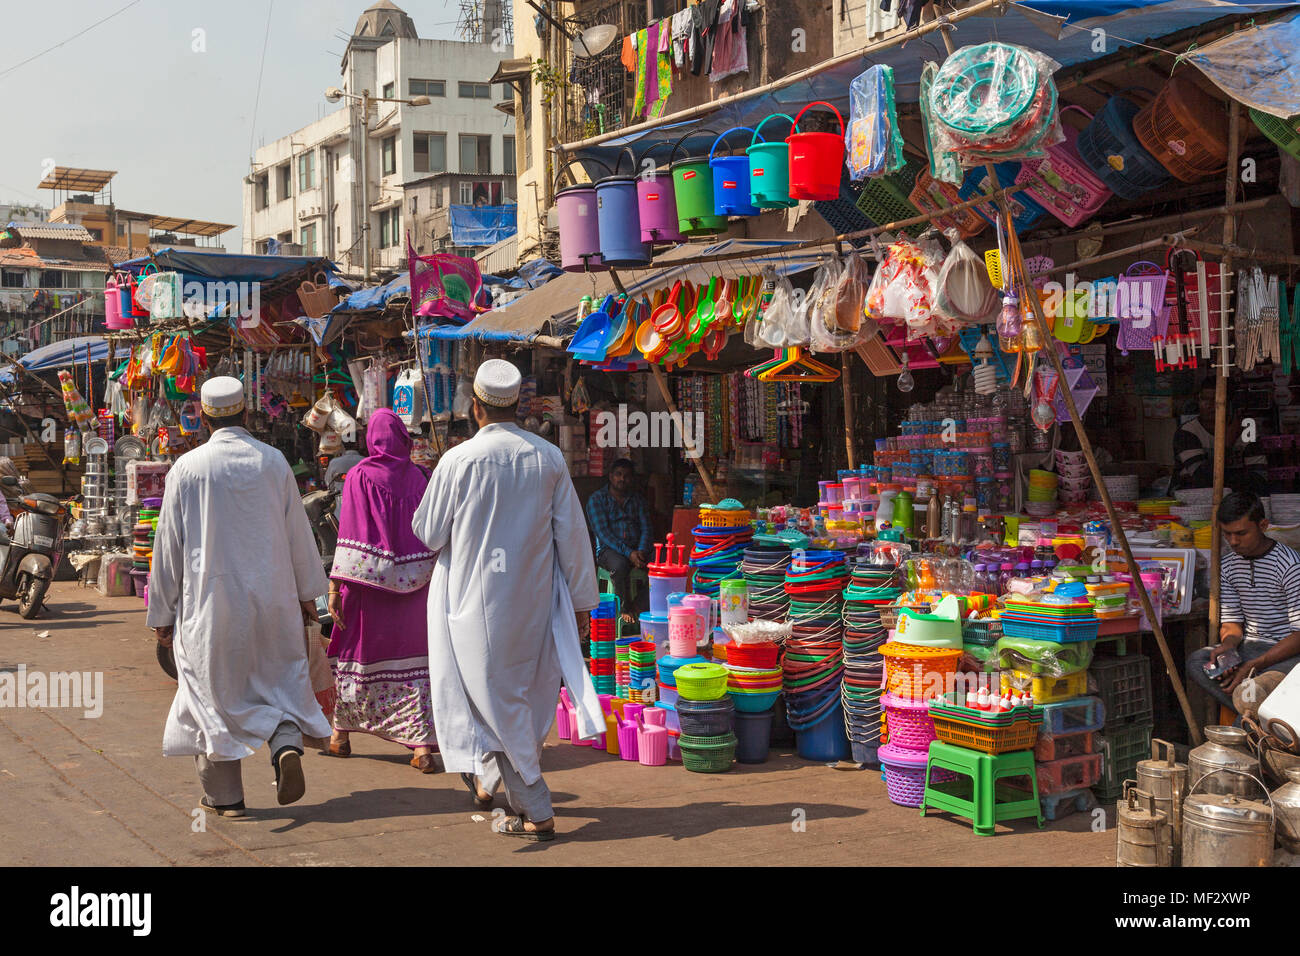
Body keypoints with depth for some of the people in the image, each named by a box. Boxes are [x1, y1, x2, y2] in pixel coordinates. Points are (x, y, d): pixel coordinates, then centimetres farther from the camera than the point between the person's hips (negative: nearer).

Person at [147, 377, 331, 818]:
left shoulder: (187, 467, -8)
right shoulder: (274, 461, -2)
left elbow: (169, 544, -3)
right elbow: (298, 532, 4)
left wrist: (163, 612, 6)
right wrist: (307, 592, 16)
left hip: (210, 600, -1)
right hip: (271, 595, 2)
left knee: (213, 689, 9)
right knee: (281, 678, 17)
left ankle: (225, 795, 14)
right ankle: (287, 742, -9)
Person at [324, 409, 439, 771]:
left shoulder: (360, 476, -7)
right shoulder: (418, 477, 3)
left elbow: (350, 535, -12)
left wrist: (335, 587, -11)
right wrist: (427, 581, 14)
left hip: (367, 582, -2)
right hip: (413, 585, 2)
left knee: (356, 656, 13)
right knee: (410, 661, 4)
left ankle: (340, 737, 26)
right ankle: (423, 747, -5)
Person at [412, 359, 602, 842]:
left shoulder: (457, 460, -12)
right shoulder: (549, 457, -3)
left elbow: (428, 533, -3)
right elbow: (572, 534, 0)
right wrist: (581, 601, 7)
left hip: (478, 598, -3)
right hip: (534, 598, 3)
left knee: (499, 700, 3)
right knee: (528, 696, 19)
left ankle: (536, 813, 4)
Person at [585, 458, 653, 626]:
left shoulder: (637, 499, 17)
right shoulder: (596, 499, 3)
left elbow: (646, 528, 9)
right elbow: (603, 533, -9)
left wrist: (641, 551, -14)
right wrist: (628, 553, -21)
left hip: (637, 547, 4)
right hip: (609, 548, -4)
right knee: (620, 565, -38)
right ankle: (626, 610, -21)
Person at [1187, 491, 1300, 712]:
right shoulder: (1228, 566, 7)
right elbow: (1231, 622, 11)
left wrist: (1253, 666, -24)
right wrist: (1227, 645, -15)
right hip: (1251, 647, 6)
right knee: (1195, 662, -23)